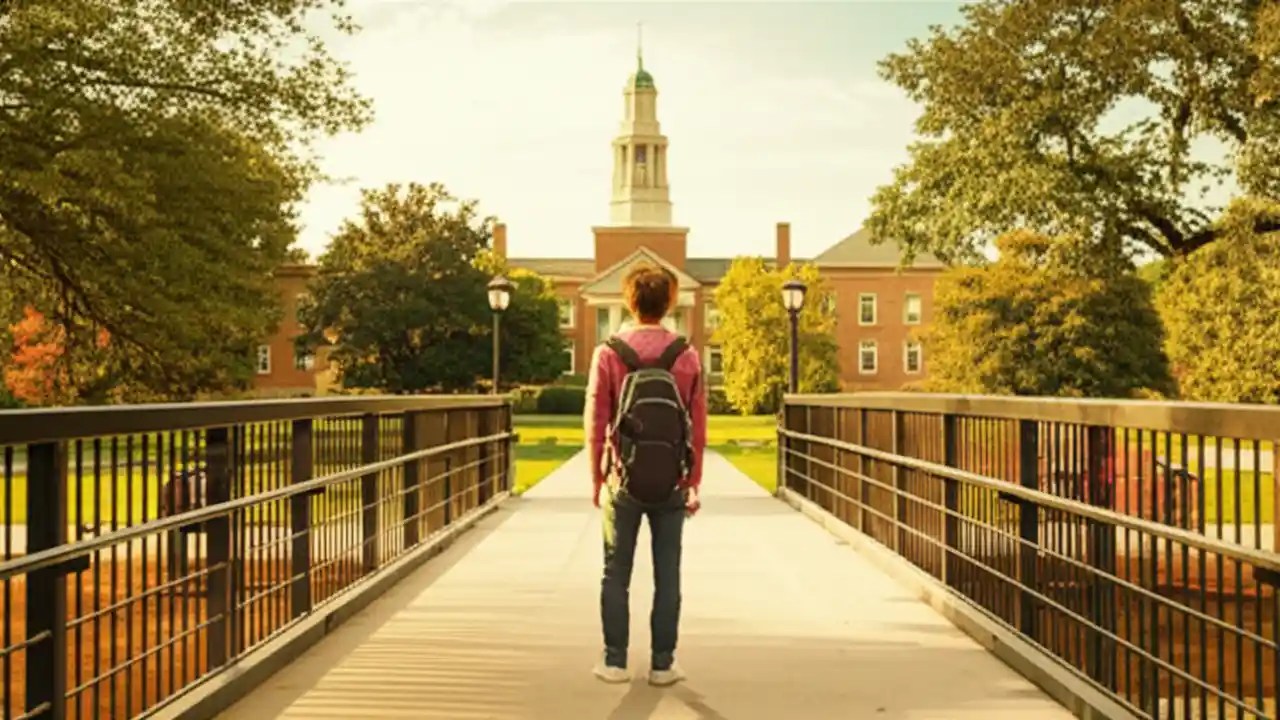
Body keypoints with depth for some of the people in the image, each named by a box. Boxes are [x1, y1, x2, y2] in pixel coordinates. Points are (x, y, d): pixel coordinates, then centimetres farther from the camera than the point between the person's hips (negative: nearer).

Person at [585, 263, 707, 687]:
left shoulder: (609, 354, -5)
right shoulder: (686, 356, -1)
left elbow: (596, 421, -4)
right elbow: (697, 425, -1)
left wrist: (596, 478, 6)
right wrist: (693, 482, 7)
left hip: (623, 481, -1)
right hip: (670, 483, 1)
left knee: (616, 574, 9)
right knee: (667, 575, 7)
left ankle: (615, 662, 12)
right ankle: (662, 664, 11)